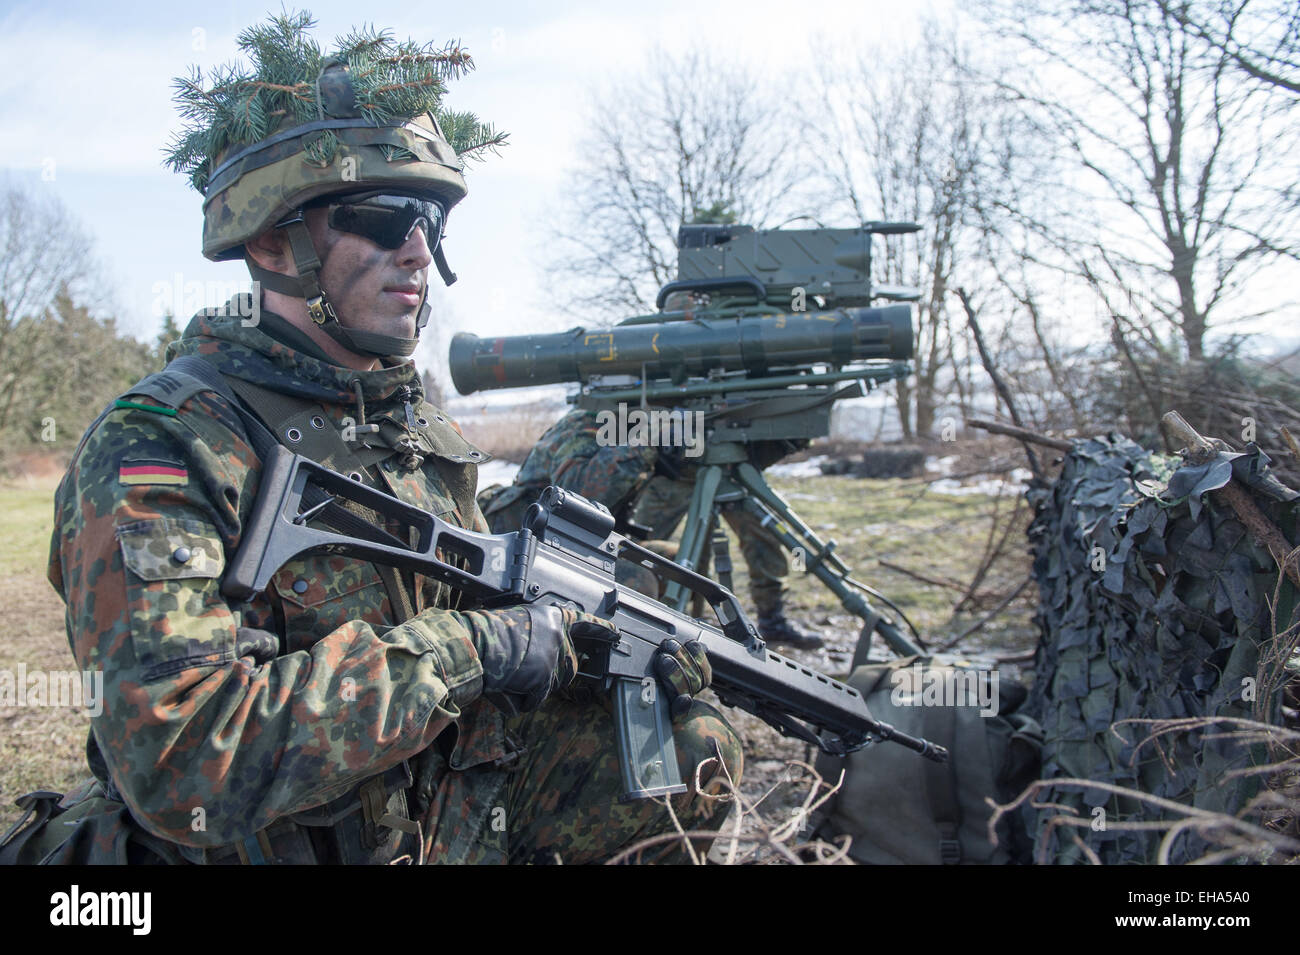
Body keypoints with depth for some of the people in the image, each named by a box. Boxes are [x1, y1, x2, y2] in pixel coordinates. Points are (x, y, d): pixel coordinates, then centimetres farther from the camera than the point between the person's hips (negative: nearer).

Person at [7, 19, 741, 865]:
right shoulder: (156, 453, -18)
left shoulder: (423, 429, 4)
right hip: (255, 846, -4)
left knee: (693, 749, -6)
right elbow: (180, 763, -29)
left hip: (457, 828, 5)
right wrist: (461, 649, -26)